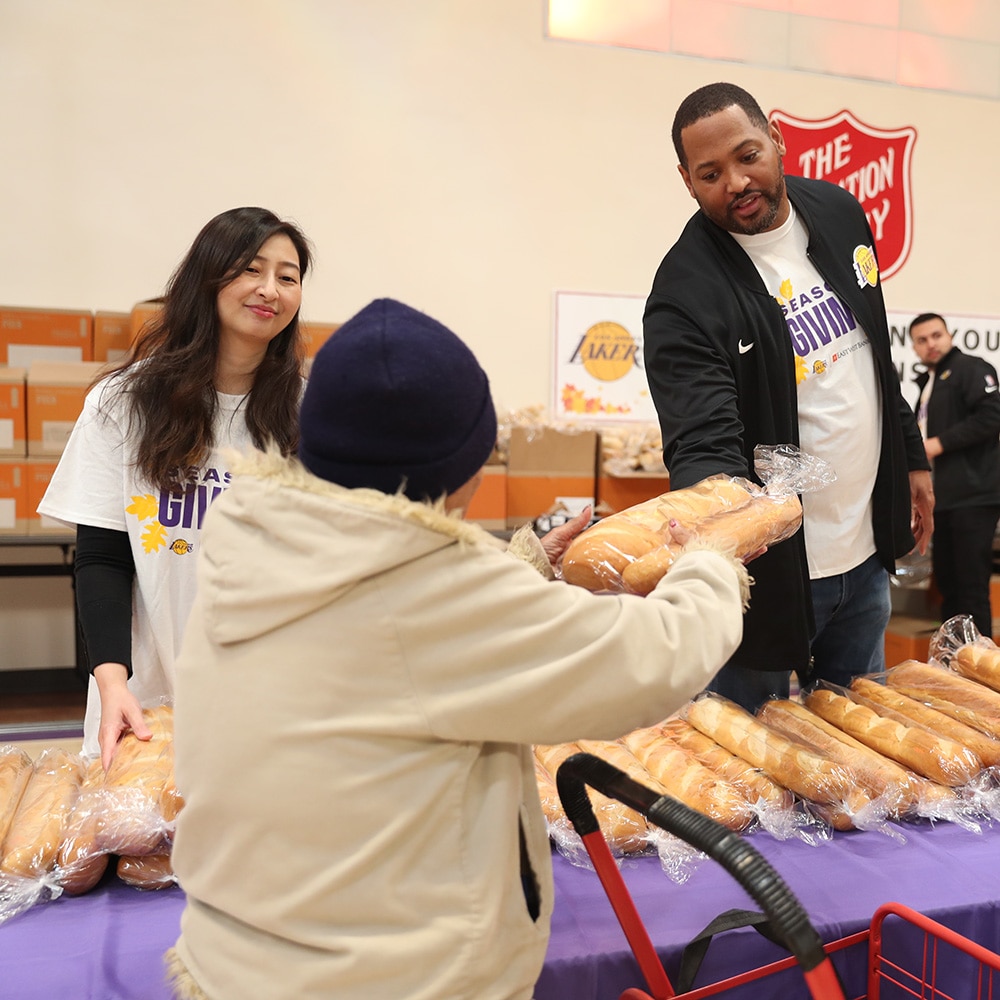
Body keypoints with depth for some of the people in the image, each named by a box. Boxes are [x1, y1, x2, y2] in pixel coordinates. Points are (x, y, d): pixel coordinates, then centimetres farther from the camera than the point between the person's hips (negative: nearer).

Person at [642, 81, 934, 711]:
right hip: (771, 573, -6)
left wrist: (912, 458, 16)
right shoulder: (684, 293, -20)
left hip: (867, 555, 6)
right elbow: (704, 441, -30)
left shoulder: (839, 212, 2)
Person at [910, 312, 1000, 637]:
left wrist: (938, 444, -17)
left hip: (972, 495, -9)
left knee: (971, 586, -7)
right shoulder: (927, 383, 20)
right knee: (947, 583, 12)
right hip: (943, 497, 9)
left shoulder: (971, 368, -4)